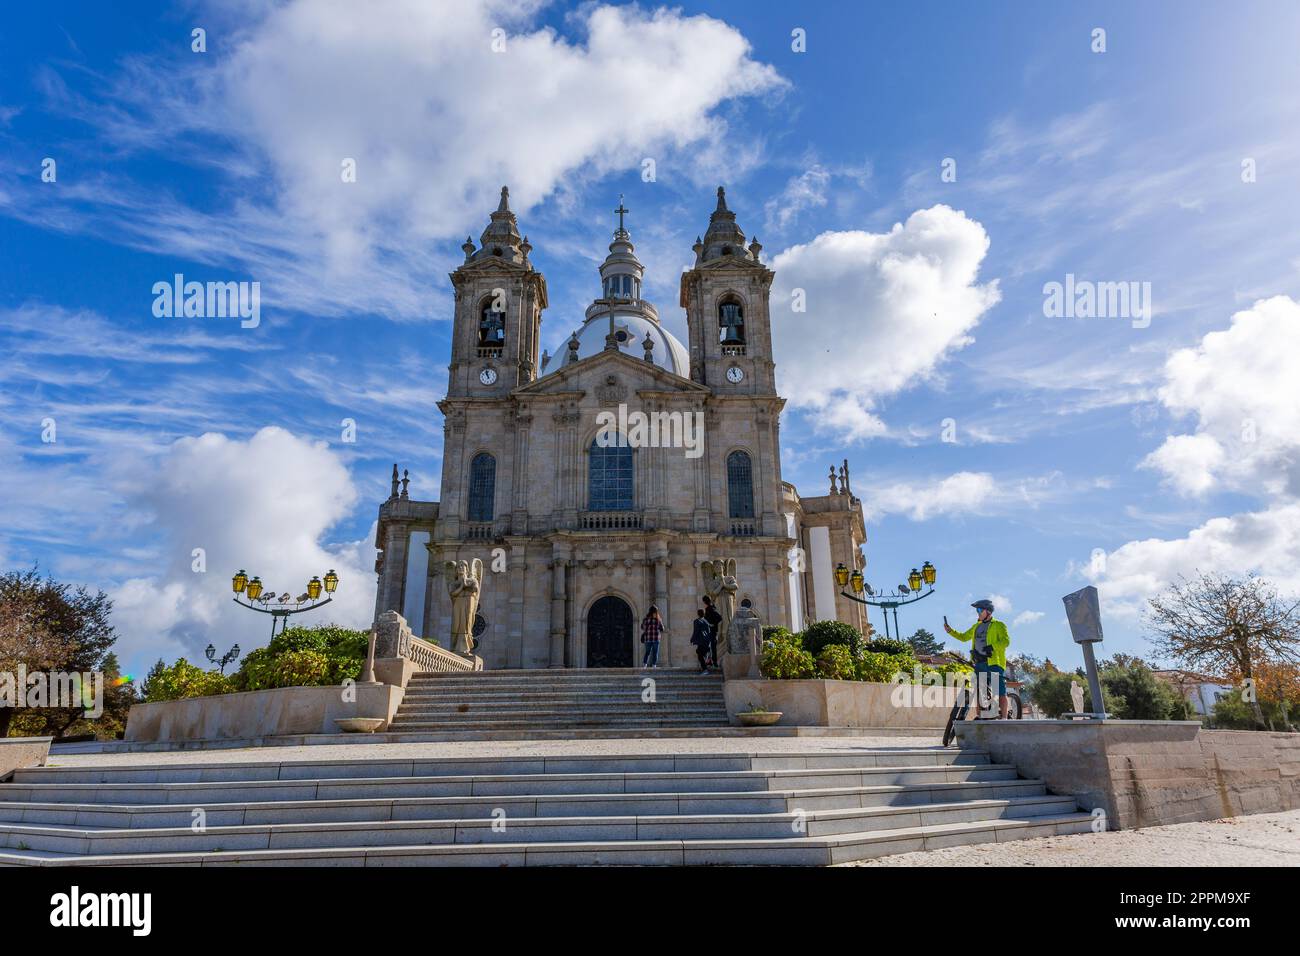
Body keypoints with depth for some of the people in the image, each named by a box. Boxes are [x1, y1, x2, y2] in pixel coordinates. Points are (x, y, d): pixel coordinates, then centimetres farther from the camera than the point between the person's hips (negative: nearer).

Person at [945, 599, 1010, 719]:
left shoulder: (998, 625, 0)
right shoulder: (976, 627, 20)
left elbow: (1006, 641, -11)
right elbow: (963, 637, 27)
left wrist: (992, 646, -25)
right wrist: (950, 631, 14)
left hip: (994, 663, -7)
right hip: (979, 664, 7)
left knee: (1000, 692, -7)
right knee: (980, 691, 8)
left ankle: (1003, 718, -5)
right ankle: (981, 716, 13)